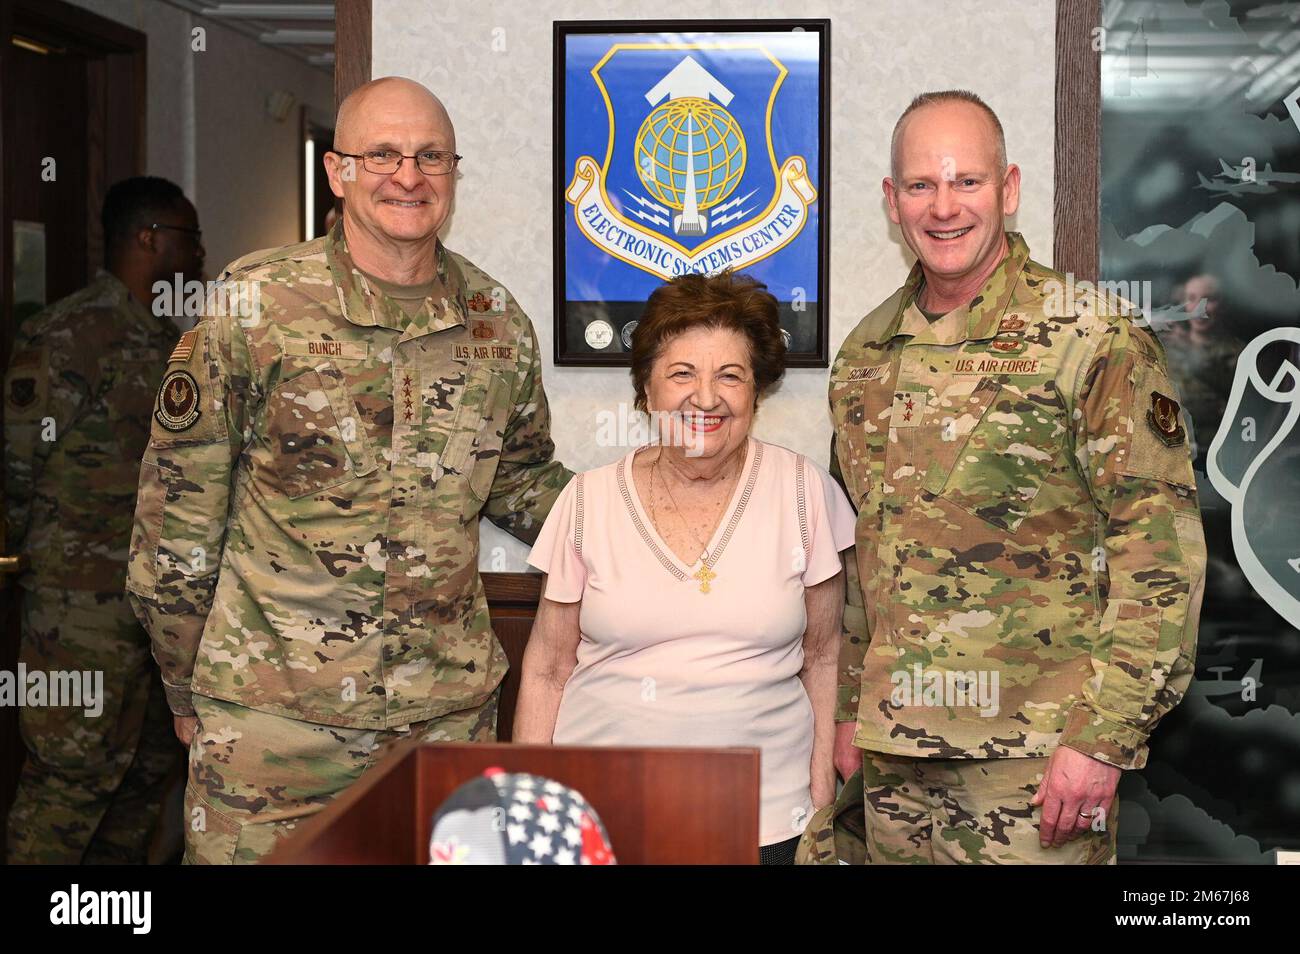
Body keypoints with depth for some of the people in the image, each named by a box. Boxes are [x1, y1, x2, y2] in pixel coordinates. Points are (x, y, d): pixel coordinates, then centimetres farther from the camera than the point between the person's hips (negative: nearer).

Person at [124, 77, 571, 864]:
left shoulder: (500, 324, 2)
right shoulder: (253, 306, -8)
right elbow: (178, 516, -3)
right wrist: (187, 694, 2)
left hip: (451, 708, 3)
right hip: (269, 711, -3)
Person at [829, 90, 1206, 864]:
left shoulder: (1096, 341, -8)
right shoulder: (864, 355, 8)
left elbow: (1162, 553, -11)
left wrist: (1103, 736, -15)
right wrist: (848, 709, 14)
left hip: (1036, 758, -5)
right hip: (892, 754, 5)